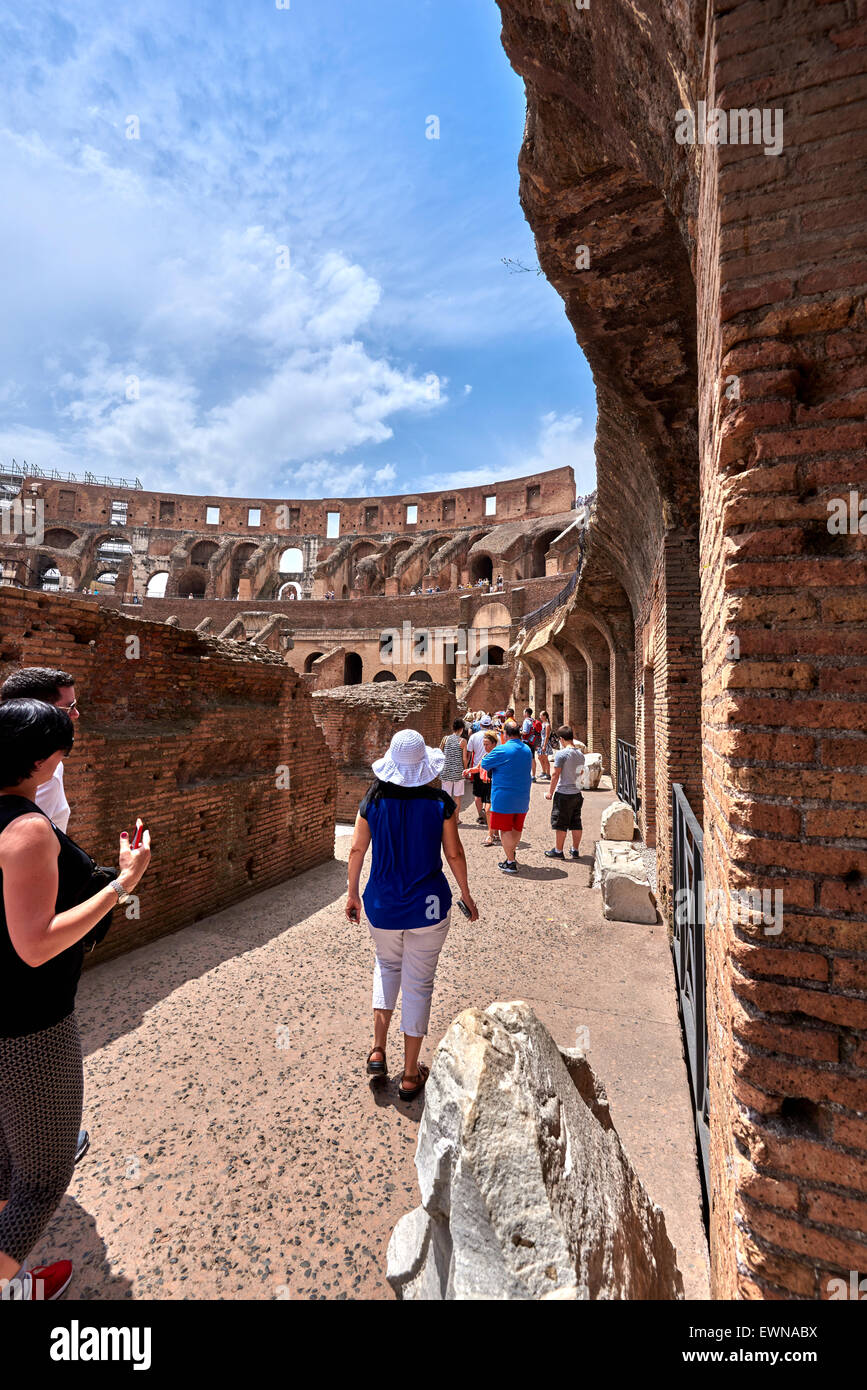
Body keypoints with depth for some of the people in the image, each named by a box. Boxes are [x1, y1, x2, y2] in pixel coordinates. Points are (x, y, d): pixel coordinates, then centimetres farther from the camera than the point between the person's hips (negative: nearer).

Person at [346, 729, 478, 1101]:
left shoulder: (373, 800, -9)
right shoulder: (440, 802, -13)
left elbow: (357, 850, -2)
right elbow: (454, 854, -6)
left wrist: (352, 893, 12)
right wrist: (466, 895, 9)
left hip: (382, 906, 2)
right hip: (428, 906, -2)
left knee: (387, 966, 29)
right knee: (418, 983, 13)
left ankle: (378, 1049, 24)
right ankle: (410, 1075, 28)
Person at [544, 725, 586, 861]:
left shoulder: (561, 754, -16)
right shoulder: (580, 754, 5)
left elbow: (556, 775, -13)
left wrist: (550, 792, -4)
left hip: (563, 794, -7)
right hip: (577, 793, 7)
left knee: (560, 824, 4)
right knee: (576, 824, 13)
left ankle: (558, 851, 13)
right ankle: (575, 850, 21)